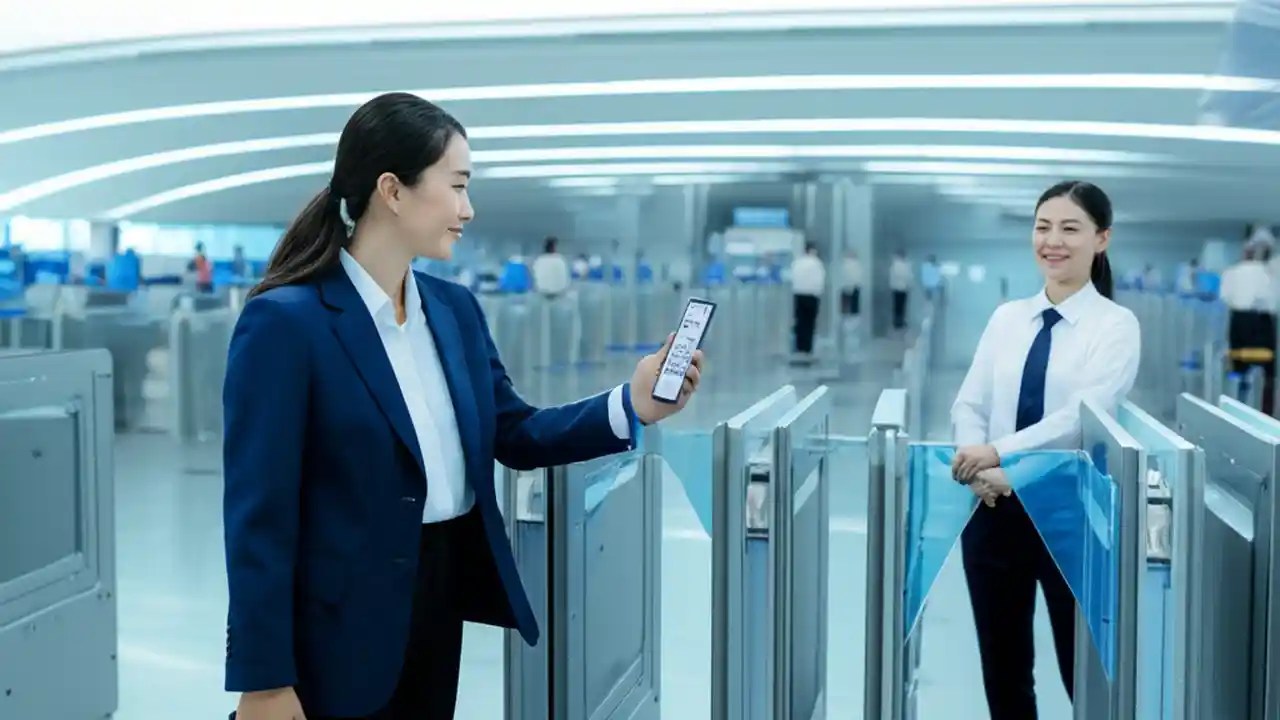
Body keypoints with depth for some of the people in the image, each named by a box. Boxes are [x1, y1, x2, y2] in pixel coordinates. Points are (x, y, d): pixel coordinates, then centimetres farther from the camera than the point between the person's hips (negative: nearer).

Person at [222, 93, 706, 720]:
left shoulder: (456, 309, 6)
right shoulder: (284, 321, -16)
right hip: (340, 629, -7)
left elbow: (514, 434, 10)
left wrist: (631, 405, -5)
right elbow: (260, 514, -16)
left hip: (442, 603, 7)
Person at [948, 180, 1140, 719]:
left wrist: (1000, 452, -27)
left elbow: (1084, 415, -18)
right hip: (996, 509, 4)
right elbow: (969, 404, 3)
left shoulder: (1115, 325, -5)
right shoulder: (1007, 317, 8)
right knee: (1002, 666, 14)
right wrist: (978, 468, -16)